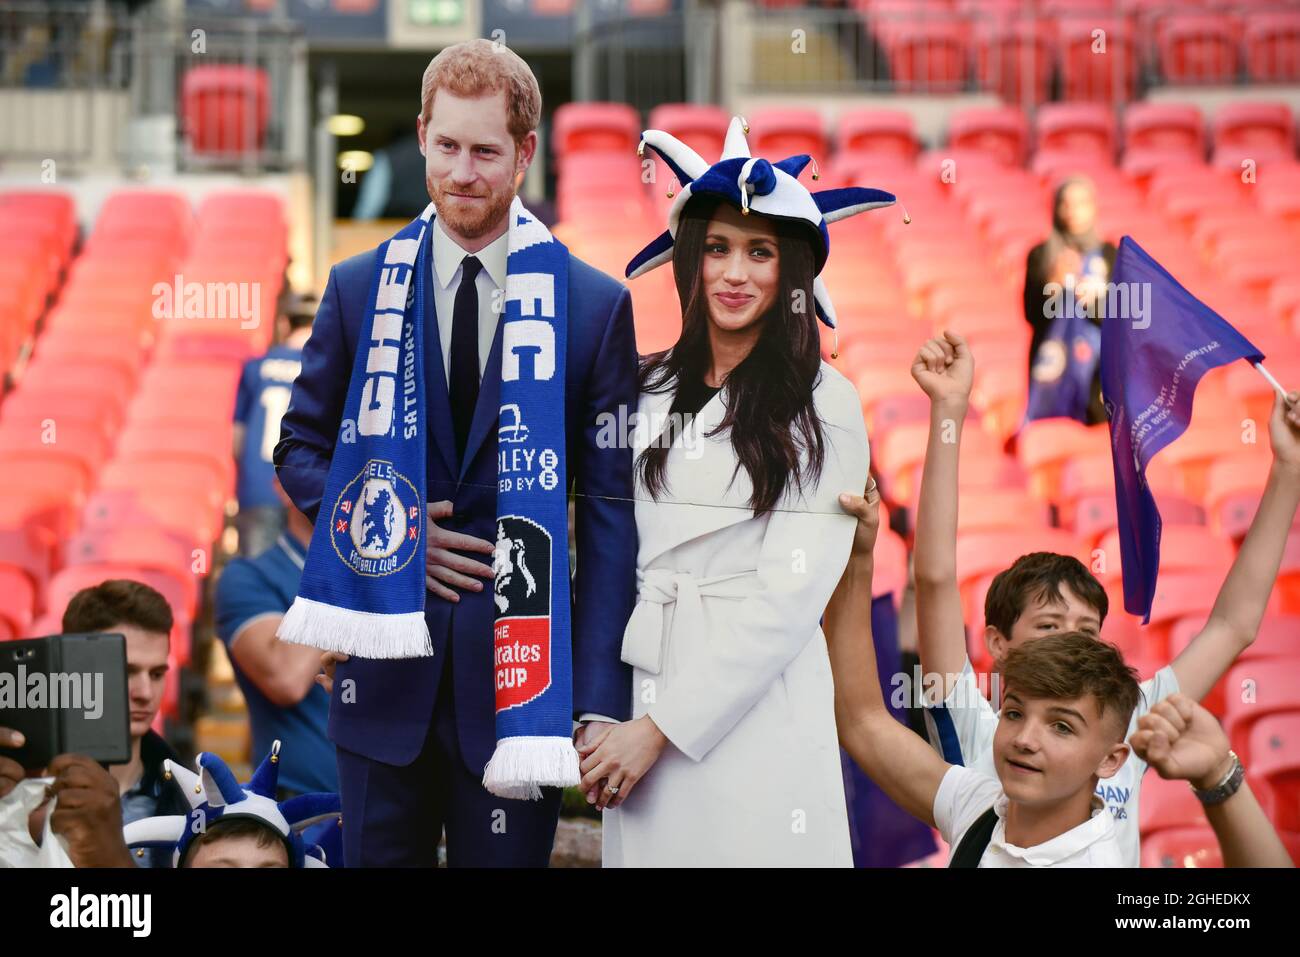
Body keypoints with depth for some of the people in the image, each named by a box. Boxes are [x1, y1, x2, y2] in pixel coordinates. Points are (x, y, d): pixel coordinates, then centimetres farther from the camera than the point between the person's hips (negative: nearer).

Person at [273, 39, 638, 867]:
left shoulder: (597, 307, -1)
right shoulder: (359, 290, 5)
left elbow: (610, 510, -4)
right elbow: (302, 446, 12)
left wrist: (600, 700, -11)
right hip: (387, 668, 2)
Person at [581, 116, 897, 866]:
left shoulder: (822, 405, -4)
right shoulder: (648, 389, 9)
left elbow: (790, 593, -10)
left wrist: (662, 727, -13)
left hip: (756, 711, -4)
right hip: (638, 686, 4)